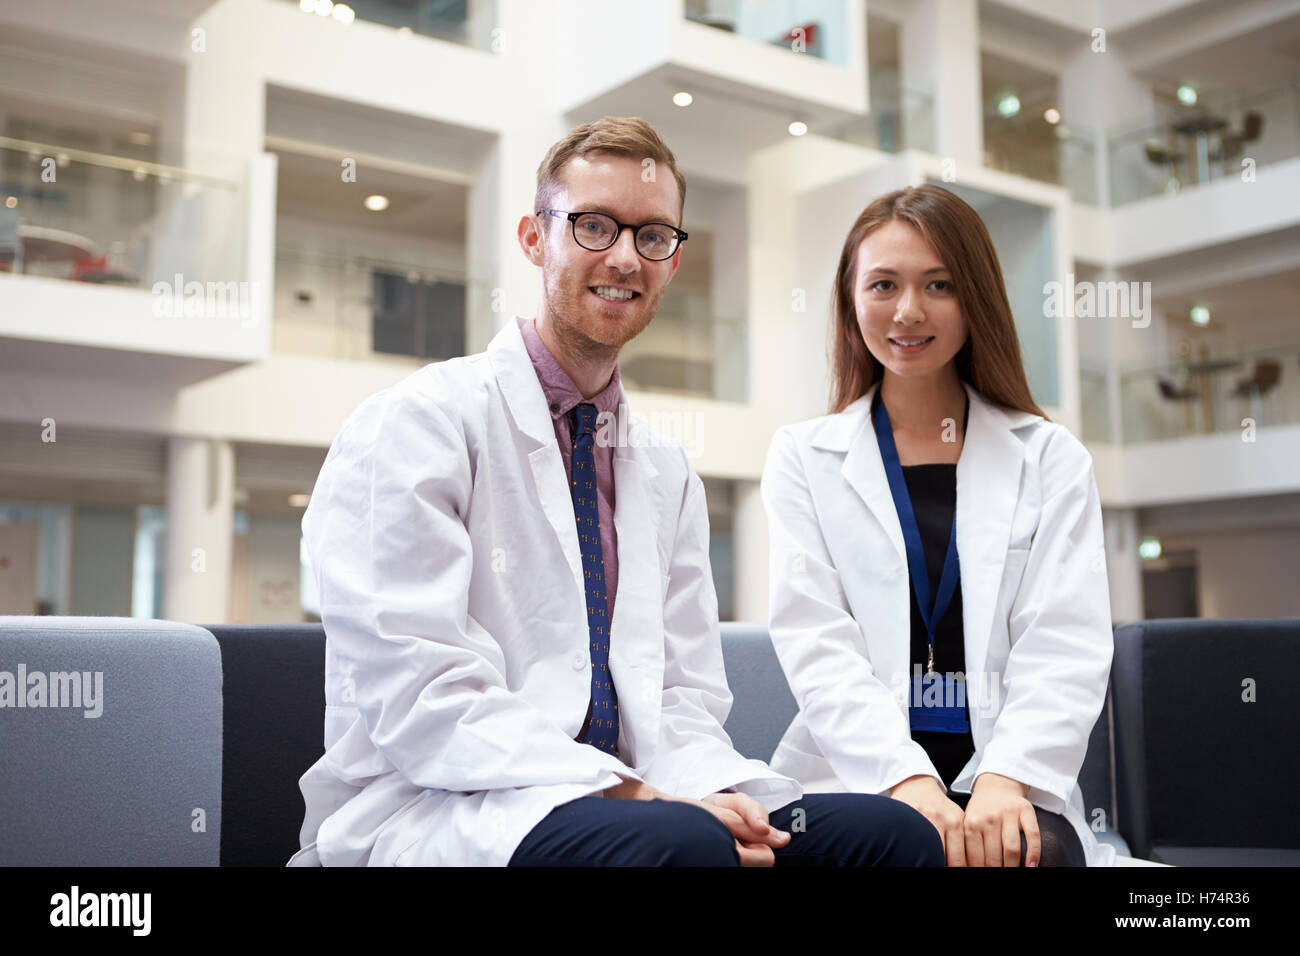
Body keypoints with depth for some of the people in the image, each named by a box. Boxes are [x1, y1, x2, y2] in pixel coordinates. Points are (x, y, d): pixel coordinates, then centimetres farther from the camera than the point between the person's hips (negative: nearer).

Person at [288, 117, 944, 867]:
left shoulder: (669, 474, 16)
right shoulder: (415, 425, -5)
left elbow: (681, 697, 11)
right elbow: (422, 700, -15)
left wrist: (718, 792, -11)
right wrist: (634, 797, -23)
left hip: (629, 798, 6)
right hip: (431, 814, -6)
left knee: (896, 831, -15)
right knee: (677, 840, -35)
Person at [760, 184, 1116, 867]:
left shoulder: (1051, 459, 12)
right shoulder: (802, 457, 11)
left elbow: (1066, 646, 1)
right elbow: (815, 641, -1)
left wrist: (1008, 778, -17)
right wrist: (905, 776, -17)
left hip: (1010, 781, 1)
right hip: (857, 772, 0)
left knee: (1041, 849, -30)